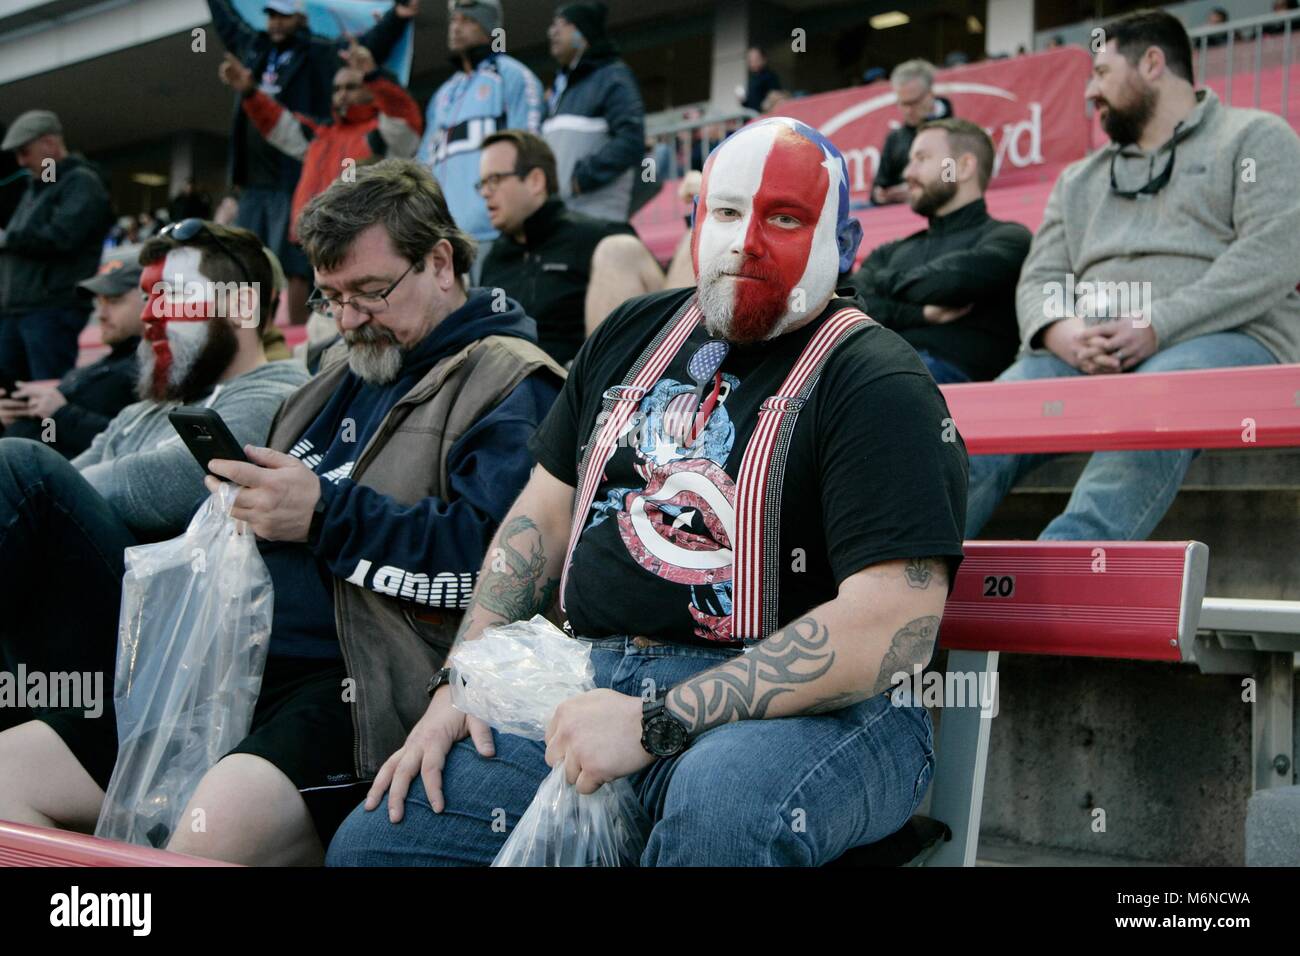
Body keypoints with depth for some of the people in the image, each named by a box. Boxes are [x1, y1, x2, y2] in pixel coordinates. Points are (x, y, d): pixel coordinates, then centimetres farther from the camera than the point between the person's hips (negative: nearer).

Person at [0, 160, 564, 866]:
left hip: (360, 683, -9)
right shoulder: (346, 371, 26)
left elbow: (497, 557, -17)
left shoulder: (508, 388, -1)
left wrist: (325, 513, -17)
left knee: (215, 828, -38)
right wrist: (244, 494, 11)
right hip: (240, 663, 9)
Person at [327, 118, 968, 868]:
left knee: (723, 813, -40)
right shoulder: (634, 335, 16)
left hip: (804, 708, -7)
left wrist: (656, 722, -21)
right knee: (370, 838, -1)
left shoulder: (879, 384, -8)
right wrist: (465, 678, 6)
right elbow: (545, 513, 20)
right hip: (598, 680, 7)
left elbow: (895, 624, -19)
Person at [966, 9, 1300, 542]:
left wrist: (1157, 325, -17)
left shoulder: (1255, 137, 12)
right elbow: (1039, 279, 17)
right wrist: (1061, 331, -9)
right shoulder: (1079, 180, 30)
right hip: (1088, 354, 5)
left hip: (1226, 339, -4)